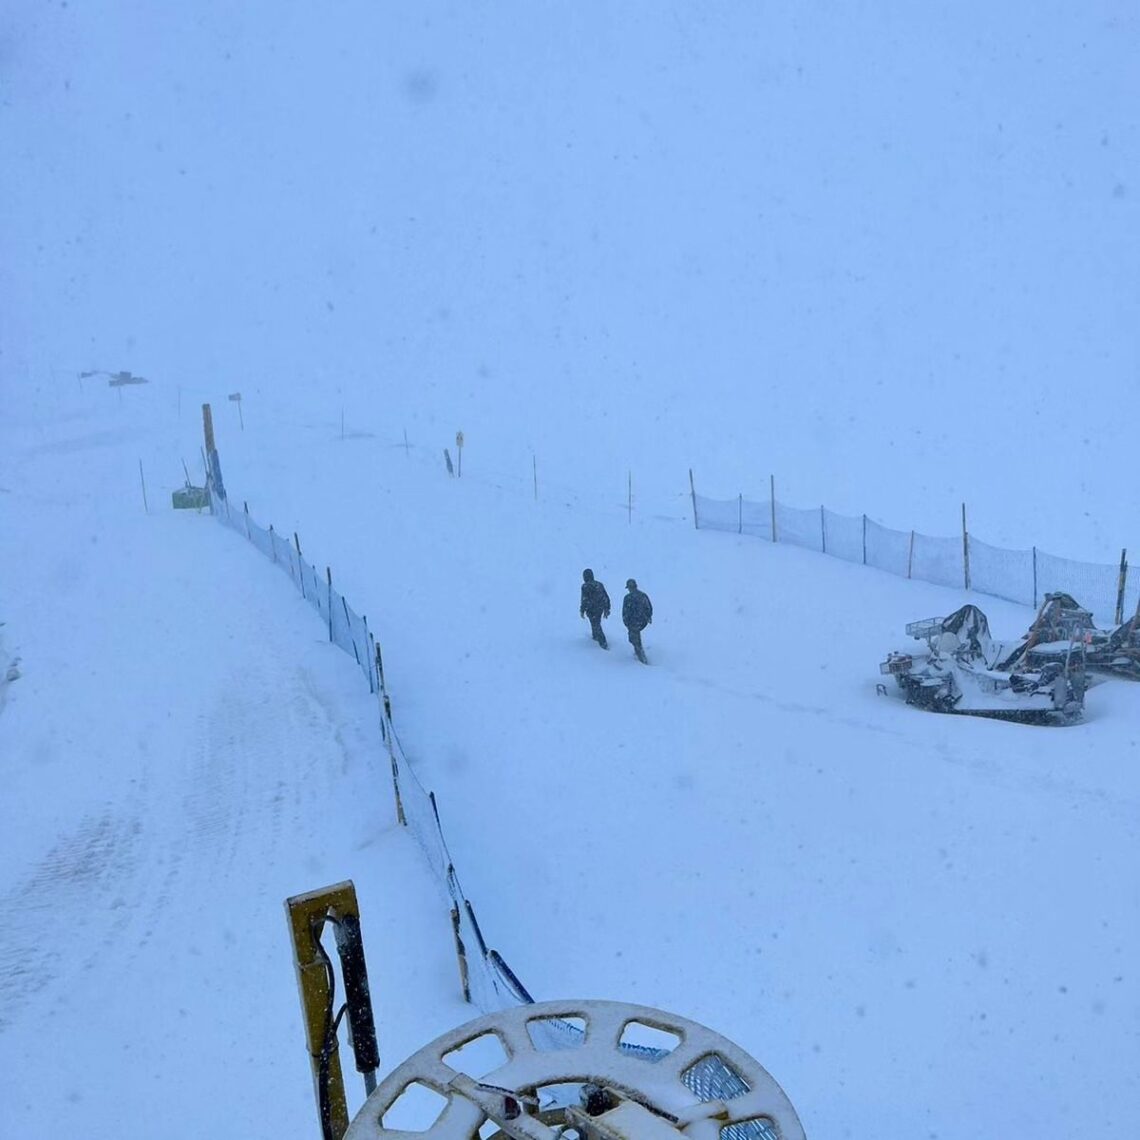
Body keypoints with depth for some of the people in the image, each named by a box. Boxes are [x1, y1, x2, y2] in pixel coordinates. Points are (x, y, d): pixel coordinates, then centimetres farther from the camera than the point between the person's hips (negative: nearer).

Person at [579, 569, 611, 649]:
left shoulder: (585, 586, -15)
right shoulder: (599, 584, 5)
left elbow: (585, 600, -19)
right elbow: (606, 597, 8)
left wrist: (582, 611, -7)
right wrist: (606, 609, 16)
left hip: (592, 610, -6)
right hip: (600, 608, 6)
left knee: (596, 626, 4)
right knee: (596, 623, 29)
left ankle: (604, 643, 4)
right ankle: (595, 636, 47)